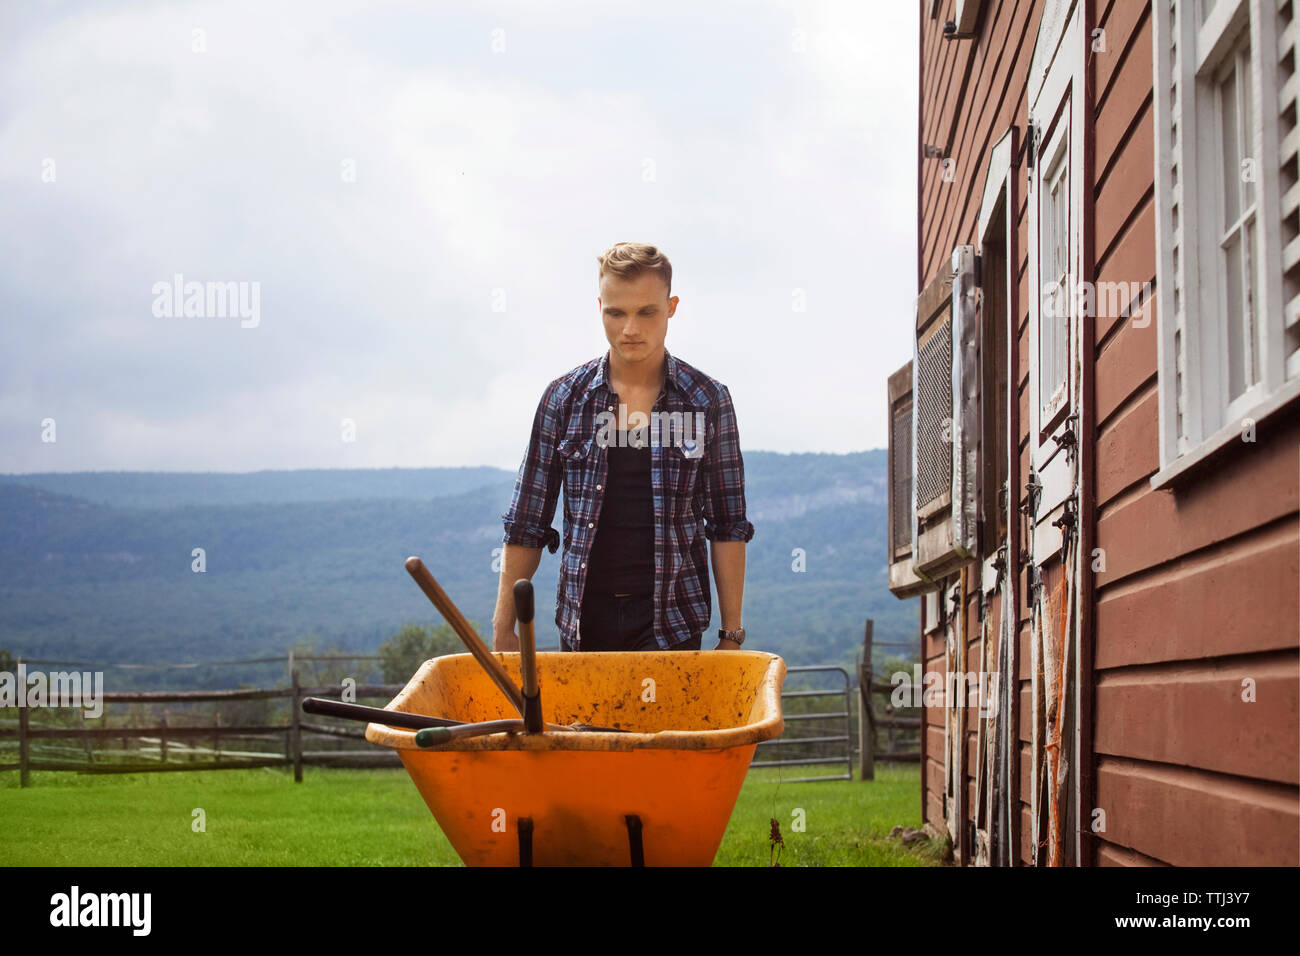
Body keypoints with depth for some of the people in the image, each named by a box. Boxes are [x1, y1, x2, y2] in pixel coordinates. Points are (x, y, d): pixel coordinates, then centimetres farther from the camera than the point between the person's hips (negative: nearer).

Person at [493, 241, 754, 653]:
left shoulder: (707, 400, 2)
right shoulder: (564, 397, 4)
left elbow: (728, 526, 4)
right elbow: (527, 523, 7)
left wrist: (731, 634, 0)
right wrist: (503, 629, 3)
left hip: (670, 620, -1)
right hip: (583, 619, 1)